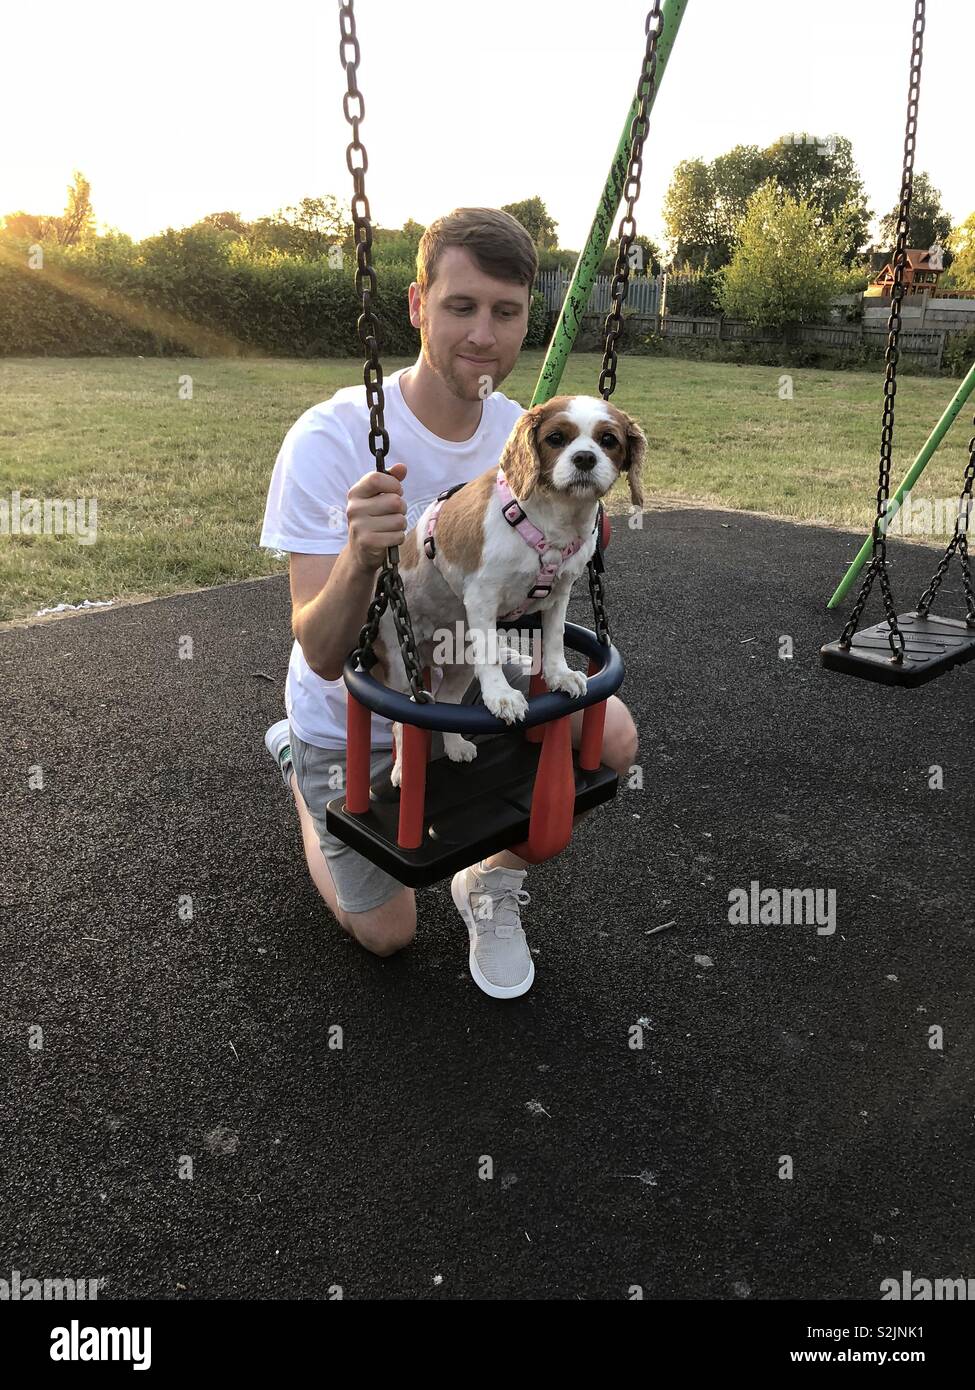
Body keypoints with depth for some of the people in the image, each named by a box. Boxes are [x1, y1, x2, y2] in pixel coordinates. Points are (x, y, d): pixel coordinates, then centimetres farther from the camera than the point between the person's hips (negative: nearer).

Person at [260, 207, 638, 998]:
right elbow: (323, 655, -31)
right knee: (387, 934, 11)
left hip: (466, 680, 4)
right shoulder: (329, 440, -28)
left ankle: (493, 884, 7)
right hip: (353, 716, -3)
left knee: (612, 737, -22)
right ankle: (299, 760, 35)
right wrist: (360, 558, -53)